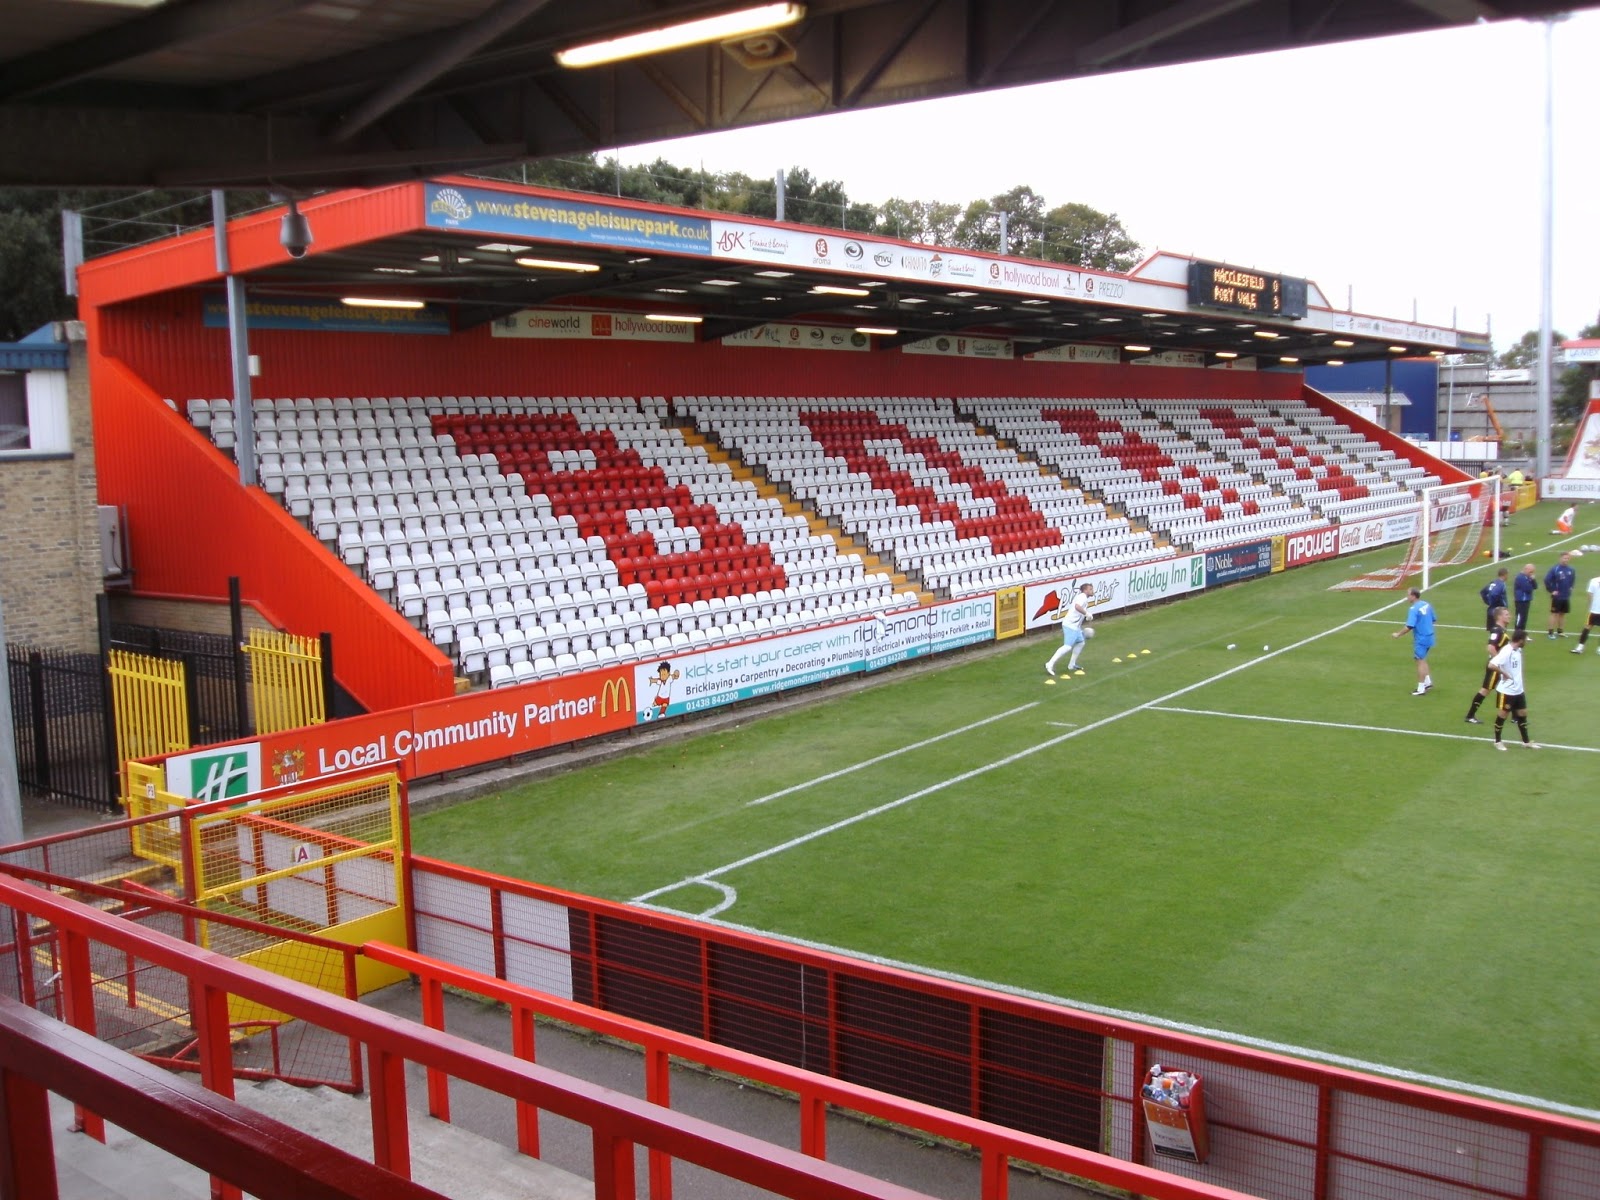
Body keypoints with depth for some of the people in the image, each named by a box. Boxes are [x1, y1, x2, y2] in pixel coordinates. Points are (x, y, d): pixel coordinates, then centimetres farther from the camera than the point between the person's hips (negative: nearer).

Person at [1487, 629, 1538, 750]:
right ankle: (1497, 741, 17)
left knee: (1522, 714, 13)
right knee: (1502, 715, 4)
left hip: (1518, 690, 8)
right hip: (1507, 690, -8)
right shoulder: (1506, 651, -23)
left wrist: (1522, 685, 17)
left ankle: (1526, 741, 24)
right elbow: (1491, 664, -34)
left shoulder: (1518, 650, 5)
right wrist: (1504, 673, -24)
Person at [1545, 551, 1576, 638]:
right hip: (1557, 596, -5)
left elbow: (1573, 579, 20)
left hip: (1566, 596, 5)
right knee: (1555, 614, -1)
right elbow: (1547, 580, -13)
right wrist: (1551, 590, -12)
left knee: (1563, 614, 13)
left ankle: (1560, 631, 23)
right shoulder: (1555, 569, -14)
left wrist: (1570, 587, 11)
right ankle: (1551, 632, 4)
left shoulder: (1571, 570, 0)